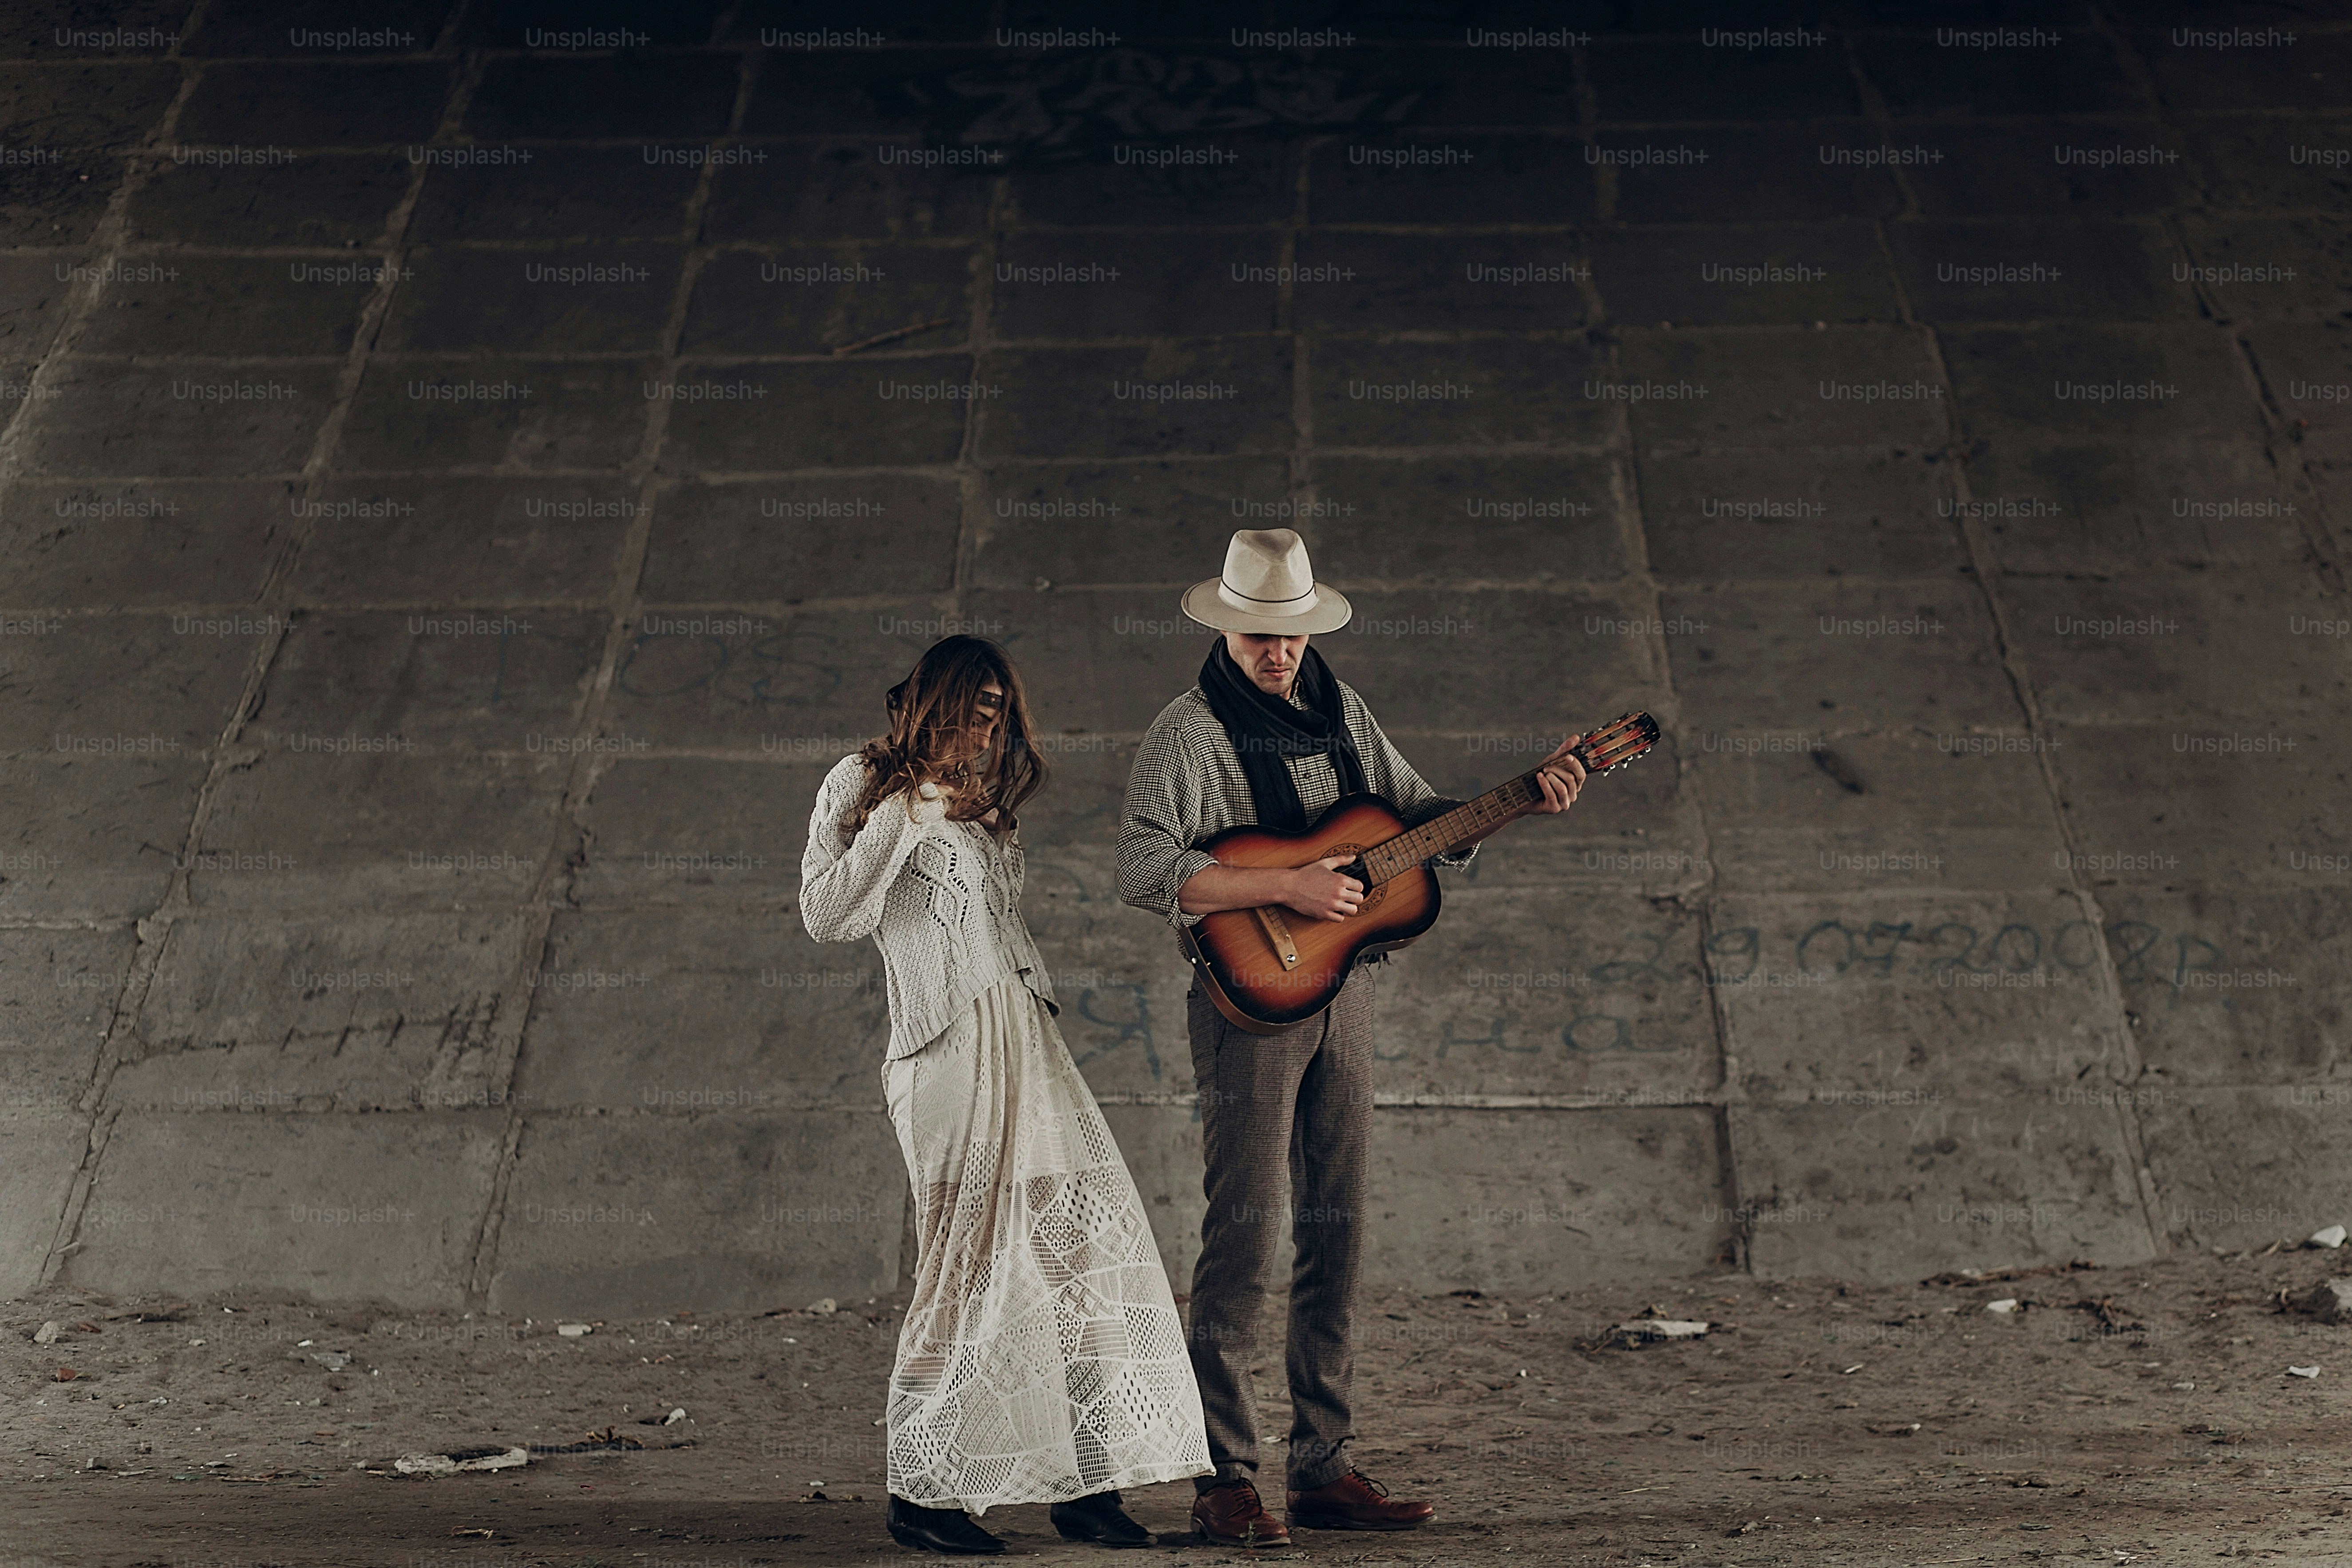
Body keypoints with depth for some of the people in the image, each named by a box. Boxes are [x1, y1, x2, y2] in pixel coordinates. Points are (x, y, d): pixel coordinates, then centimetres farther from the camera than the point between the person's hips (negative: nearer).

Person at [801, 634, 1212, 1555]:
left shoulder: (981, 805, 26)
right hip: (948, 1053, -7)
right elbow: (826, 917, -7)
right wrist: (902, 818, -11)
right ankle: (922, 1490, -1)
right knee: (967, 1268, -10)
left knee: (1088, 1245, -2)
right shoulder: (861, 786, 5)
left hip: (1025, 1039, 7)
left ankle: (1085, 1482, 1)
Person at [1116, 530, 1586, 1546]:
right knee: (1243, 1238, -8)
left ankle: (1323, 1467, 15)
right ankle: (1224, 1481, -3)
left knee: (1336, 1236, 8)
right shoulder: (1190, 731, -8)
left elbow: (1419, 818, 19)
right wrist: (1289, 887, -23)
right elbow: (1142, 871, -20)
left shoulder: (1340, 711, 13)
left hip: (1342, 994, 7)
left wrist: (1526, 798, 3)